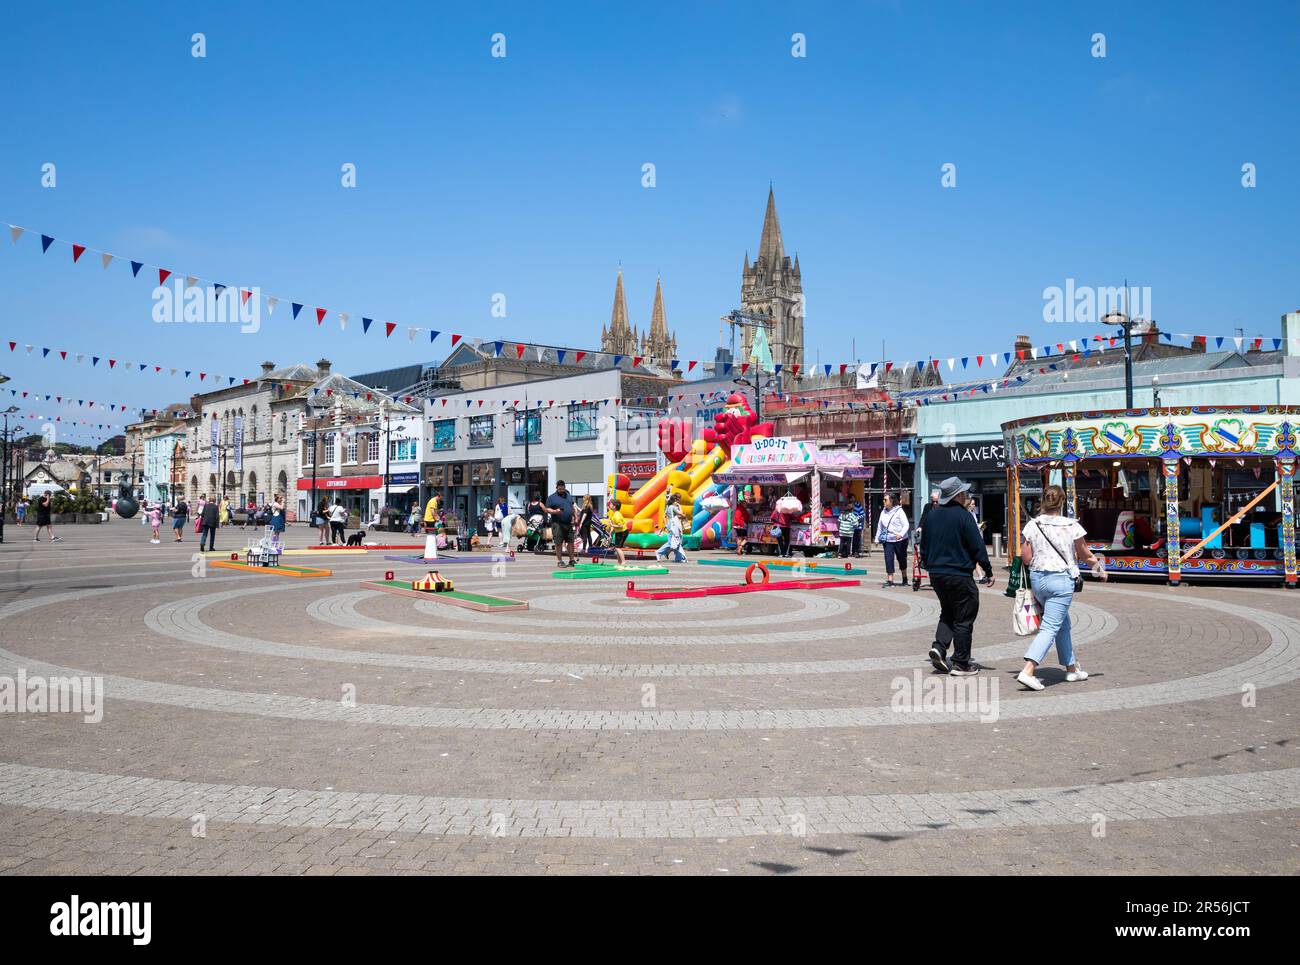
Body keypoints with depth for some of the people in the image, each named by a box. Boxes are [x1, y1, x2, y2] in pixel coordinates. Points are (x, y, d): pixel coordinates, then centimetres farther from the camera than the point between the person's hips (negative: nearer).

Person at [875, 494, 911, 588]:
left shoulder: (899, 511, -8)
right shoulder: (883, 512, 8)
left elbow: (906, 525, -12)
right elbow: (880, 526, 18)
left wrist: (901, 534, -27)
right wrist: (877, 538, 17)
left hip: (900, 540, -4)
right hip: (887, 541, 4)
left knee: (901, 559, 10)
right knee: (888, 559, -7)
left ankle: (905, 580, 27)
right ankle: (890, 580, -6)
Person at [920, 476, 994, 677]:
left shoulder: (932, 516, 7)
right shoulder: (963, 516, -13)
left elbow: (924, 547, 14)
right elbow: (978, 547, -12)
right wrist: (988, 571, -4)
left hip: (936, 575, 7)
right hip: (959, 575, -6)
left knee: (947, 614, 21)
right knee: (963, 619, 3)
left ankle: (939, 647, 1)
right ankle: (961, 664, 6)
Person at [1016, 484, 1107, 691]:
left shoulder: (1032, 525, -2)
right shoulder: (1072, 526, -8)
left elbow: (1026, 558, -3)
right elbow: (1085, 555, 4)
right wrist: (1097, 562, 24)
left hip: (1037, 578, 5)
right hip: (1061, 579, -5)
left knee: (1063, 623, 22)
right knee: (1050, 627, -6)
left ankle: (1071, 668, 32)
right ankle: (1028, 671, -20)